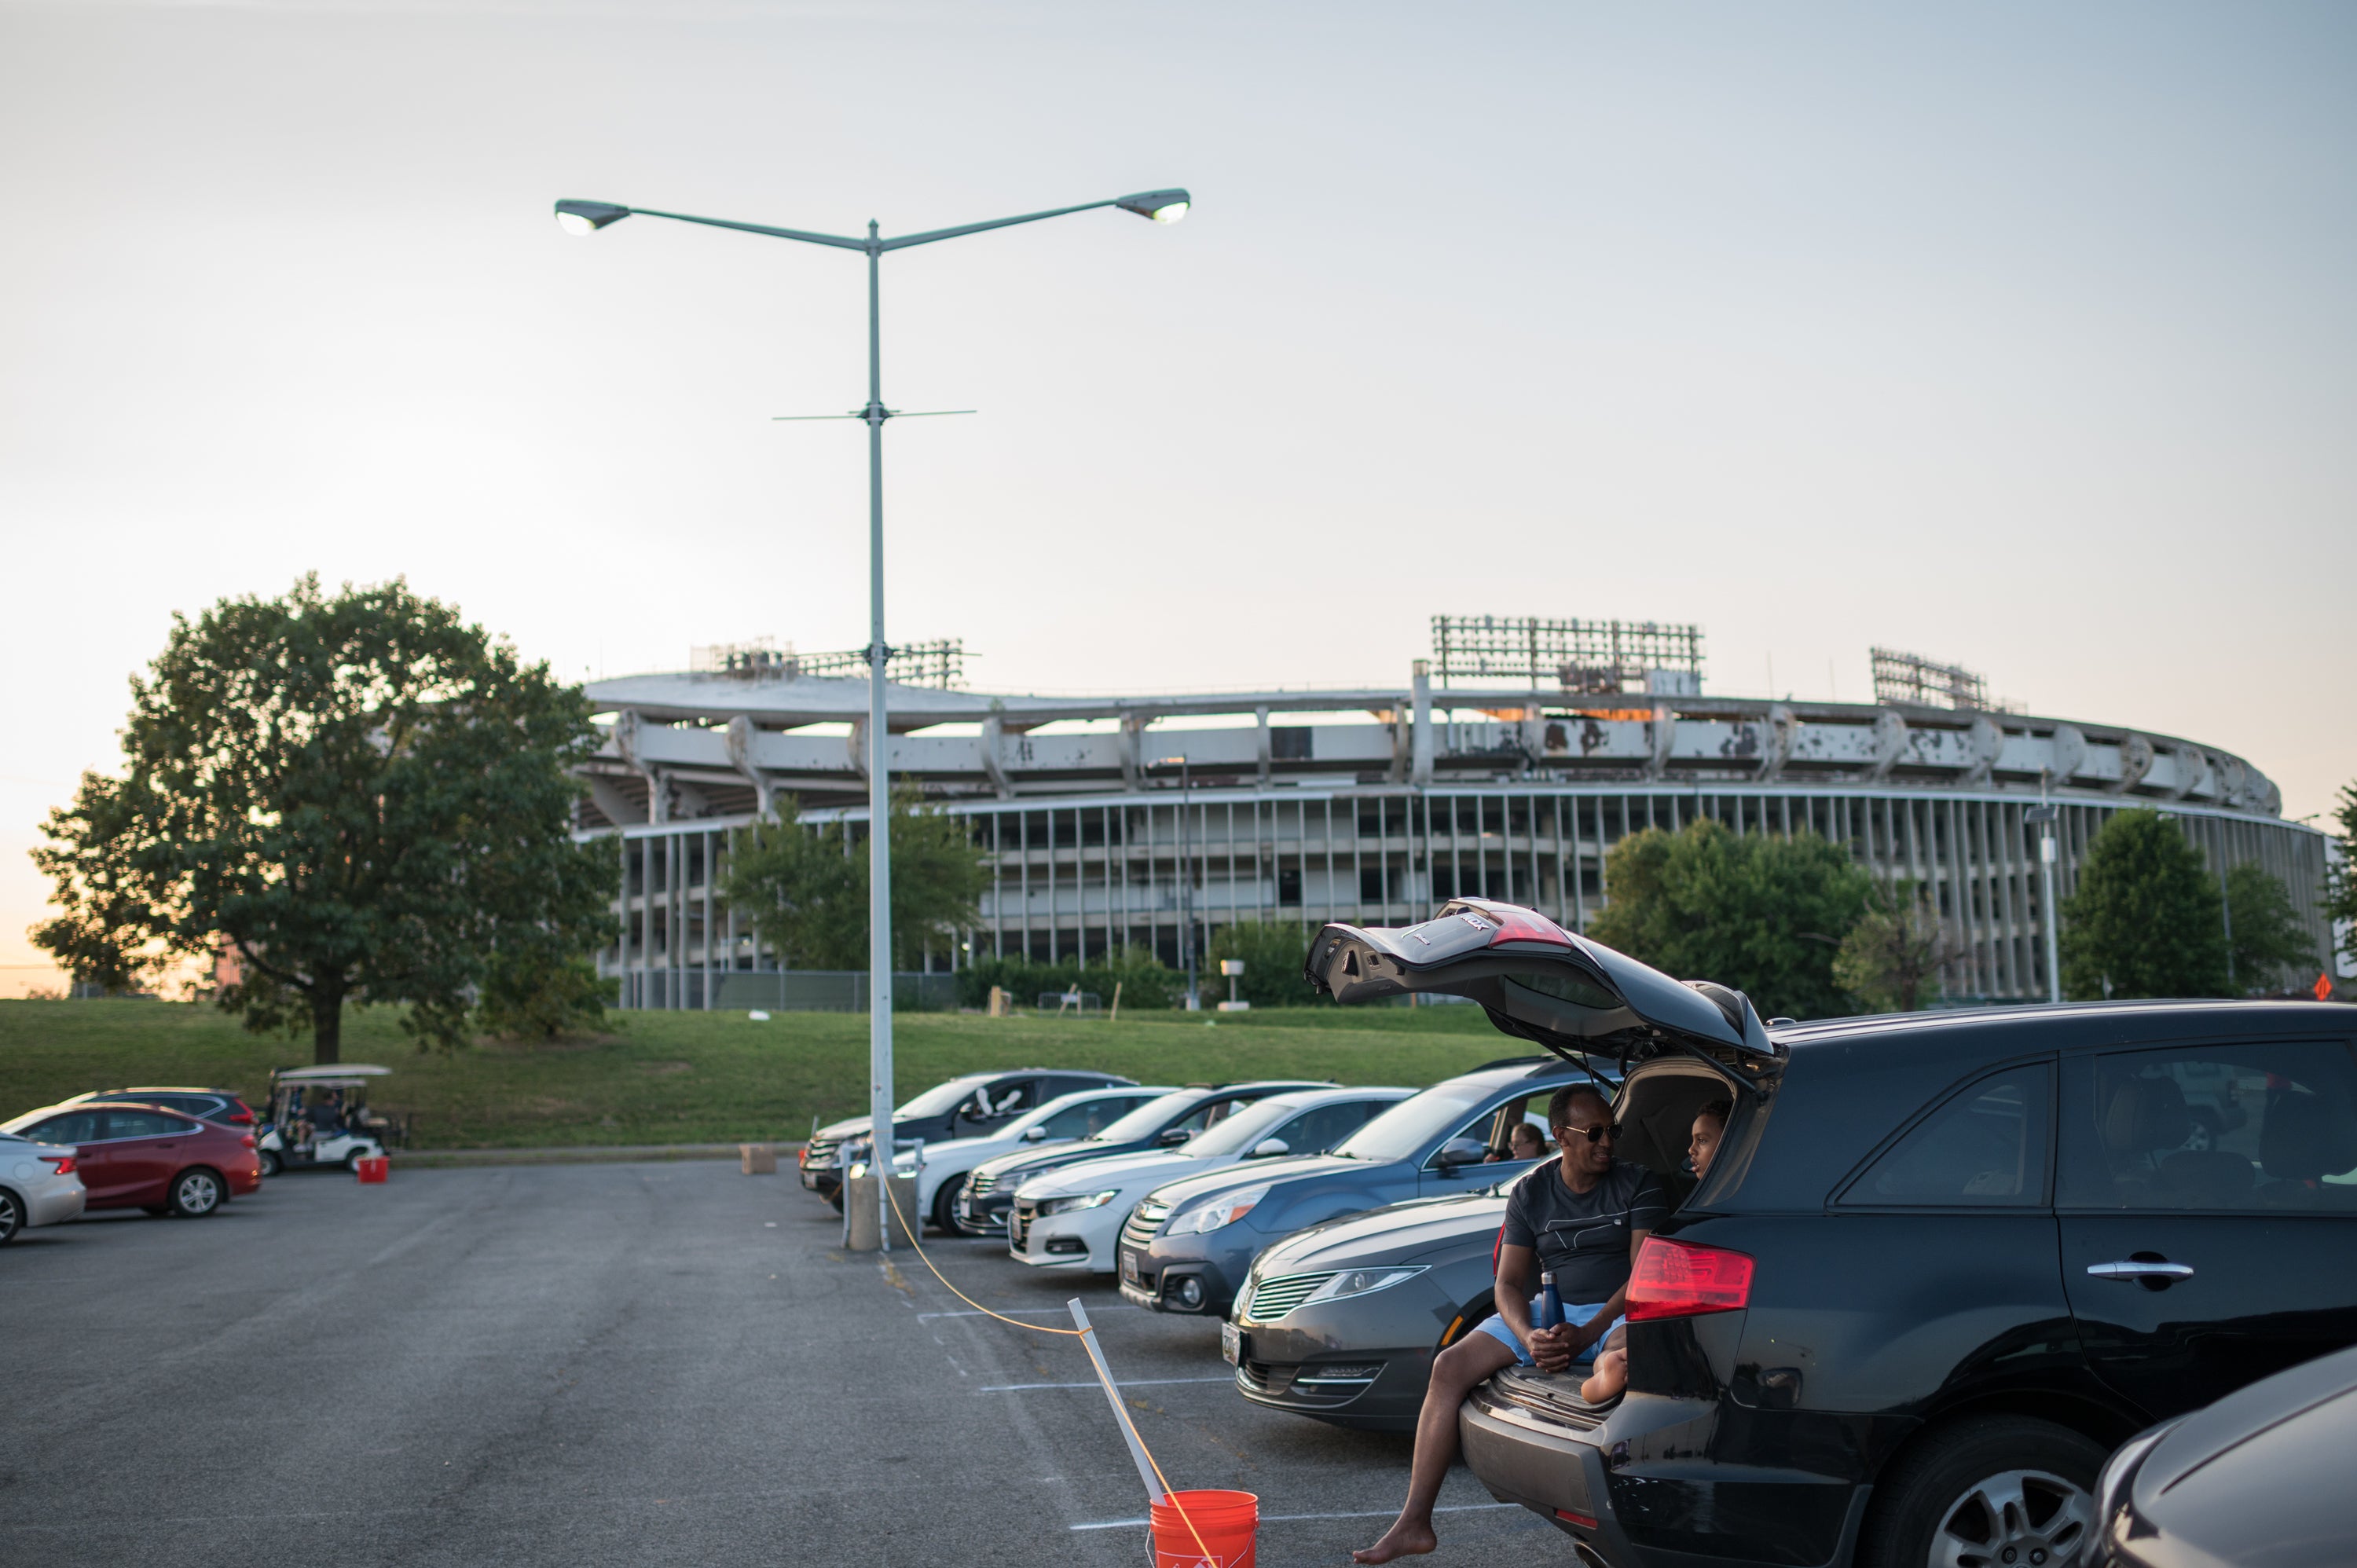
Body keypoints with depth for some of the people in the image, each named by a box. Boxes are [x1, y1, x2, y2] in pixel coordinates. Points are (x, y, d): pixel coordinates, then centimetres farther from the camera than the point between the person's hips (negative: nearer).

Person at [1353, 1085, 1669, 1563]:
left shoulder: (1639, 1184, -1)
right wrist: (1529, 1337, -17)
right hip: (1549, 1310, 4)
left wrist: (1587, 1335, -22)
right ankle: (1414, 1524, -13)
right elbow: (1509, 1282, 6)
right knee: (1450, 1366, -14)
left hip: (1618, 1312, -4)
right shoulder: (1531, 1192, 9)